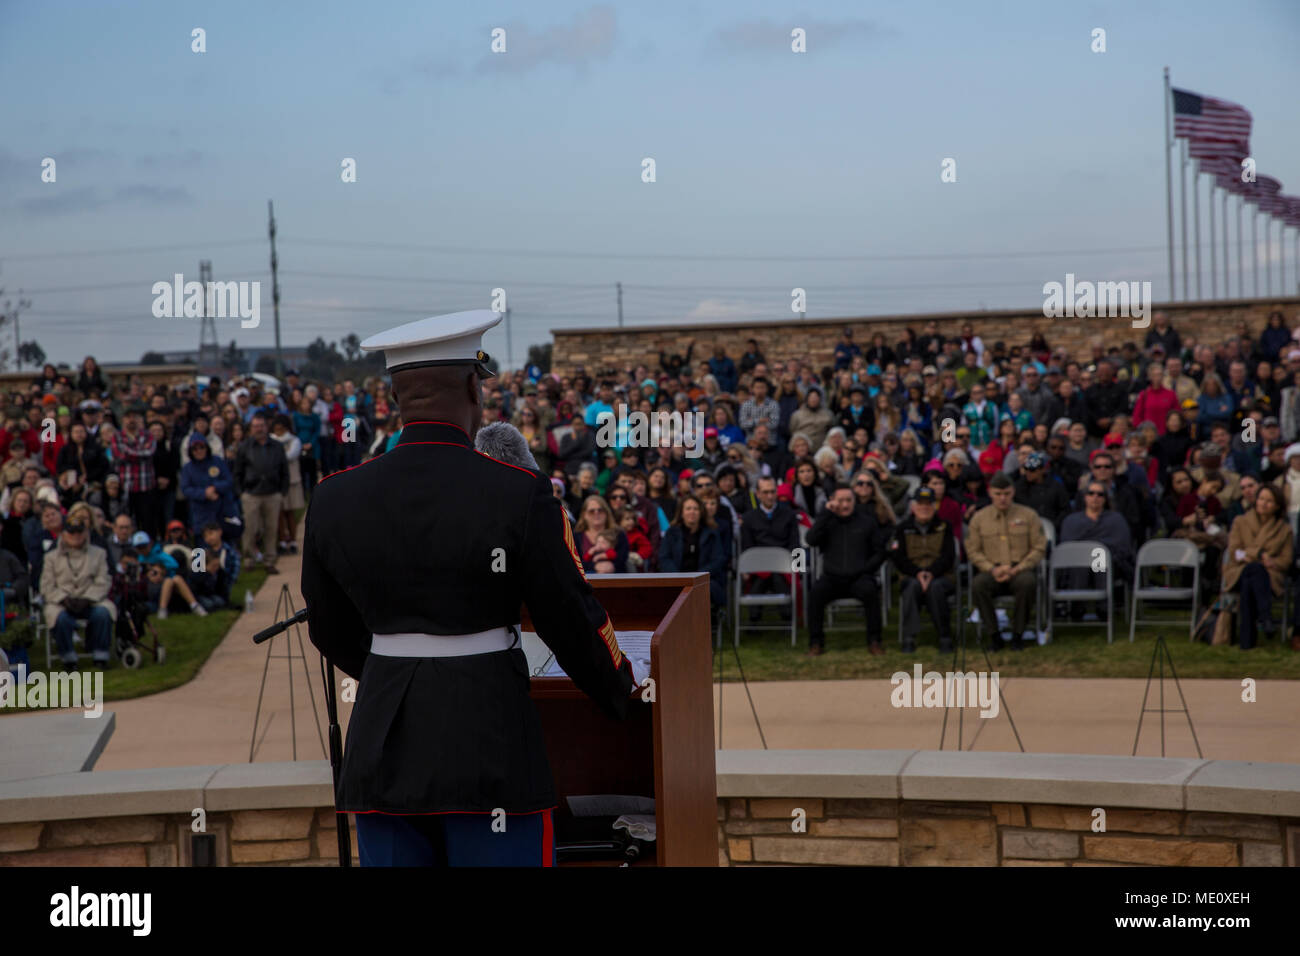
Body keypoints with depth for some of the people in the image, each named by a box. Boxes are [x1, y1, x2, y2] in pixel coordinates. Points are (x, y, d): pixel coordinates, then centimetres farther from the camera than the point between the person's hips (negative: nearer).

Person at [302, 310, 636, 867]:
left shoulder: (334, 500, 1)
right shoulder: (519, 496, -11)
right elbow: (572, 622, -2)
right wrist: (622, 696, 17)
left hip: (382, 748, 4)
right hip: (489, 748, -4)